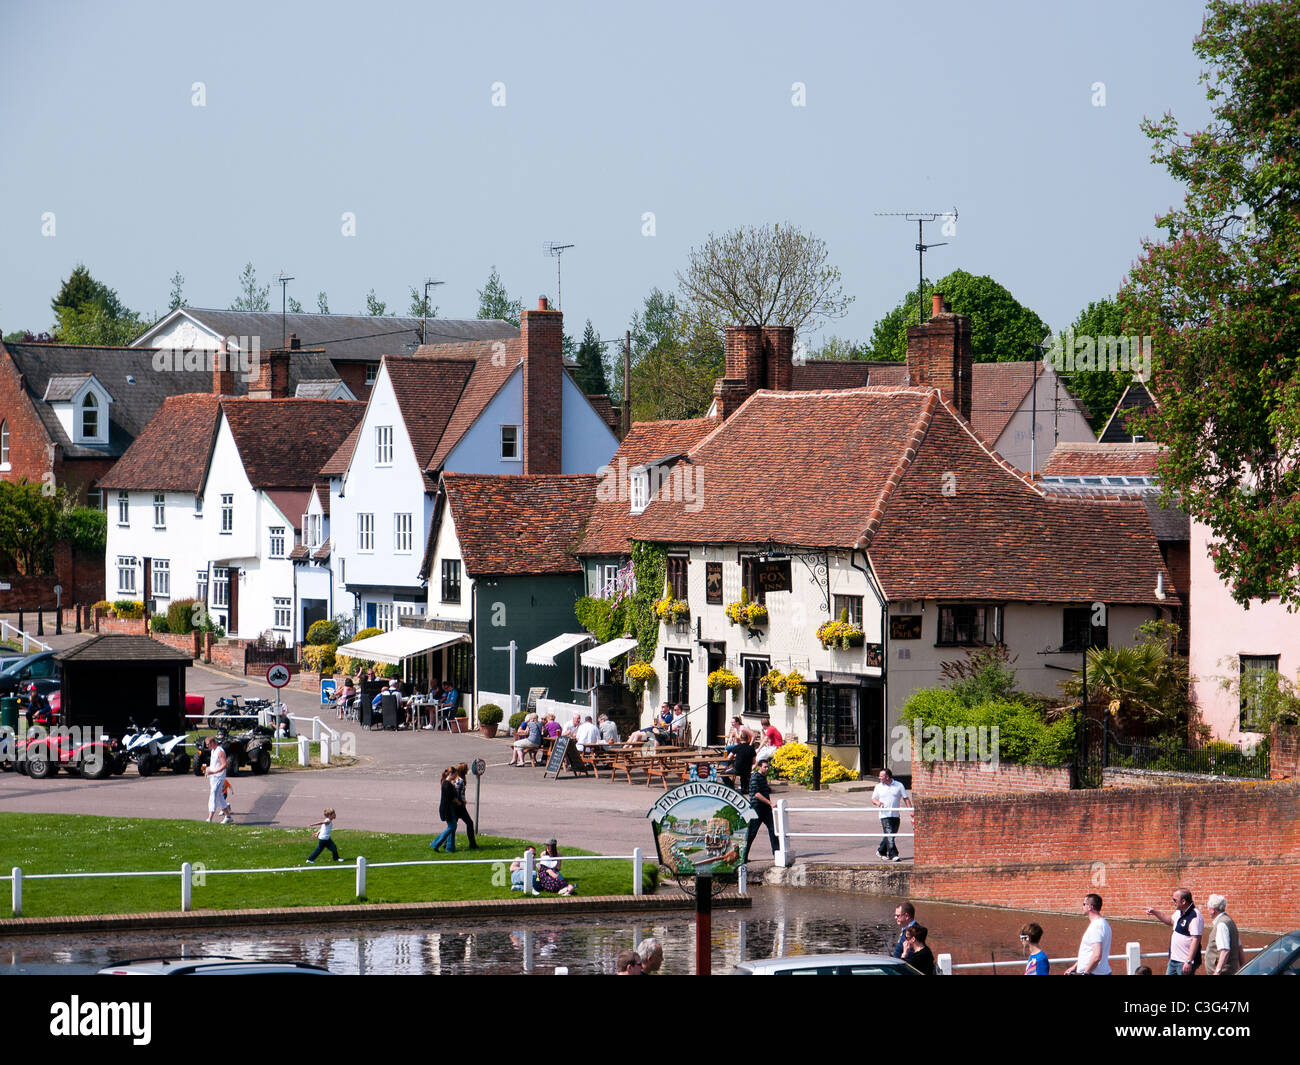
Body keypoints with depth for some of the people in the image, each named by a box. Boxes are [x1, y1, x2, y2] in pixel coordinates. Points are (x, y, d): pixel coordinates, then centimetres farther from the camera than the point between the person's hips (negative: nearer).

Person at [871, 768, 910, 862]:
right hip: (885, 815, -2)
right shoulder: (878, 787, 8)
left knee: (891, 835, 9)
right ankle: (893, 855, -16)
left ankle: (881, 851, 27)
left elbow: (906, 799, 4)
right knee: (889, 835, -13)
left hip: (896, 815, 2)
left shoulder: (899, 786, 5)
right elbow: (873, 799, 13)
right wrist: (877, 802, -11)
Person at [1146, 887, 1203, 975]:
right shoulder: (1179, 913, 9)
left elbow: (1196, 940, -24)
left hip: (1185, 963, -10)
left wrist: (1189, 962, -27)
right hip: (1174, 960, 10)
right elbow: (1170, 920, 32)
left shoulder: (1195, 917, -20)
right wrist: (1155, 912, 22)